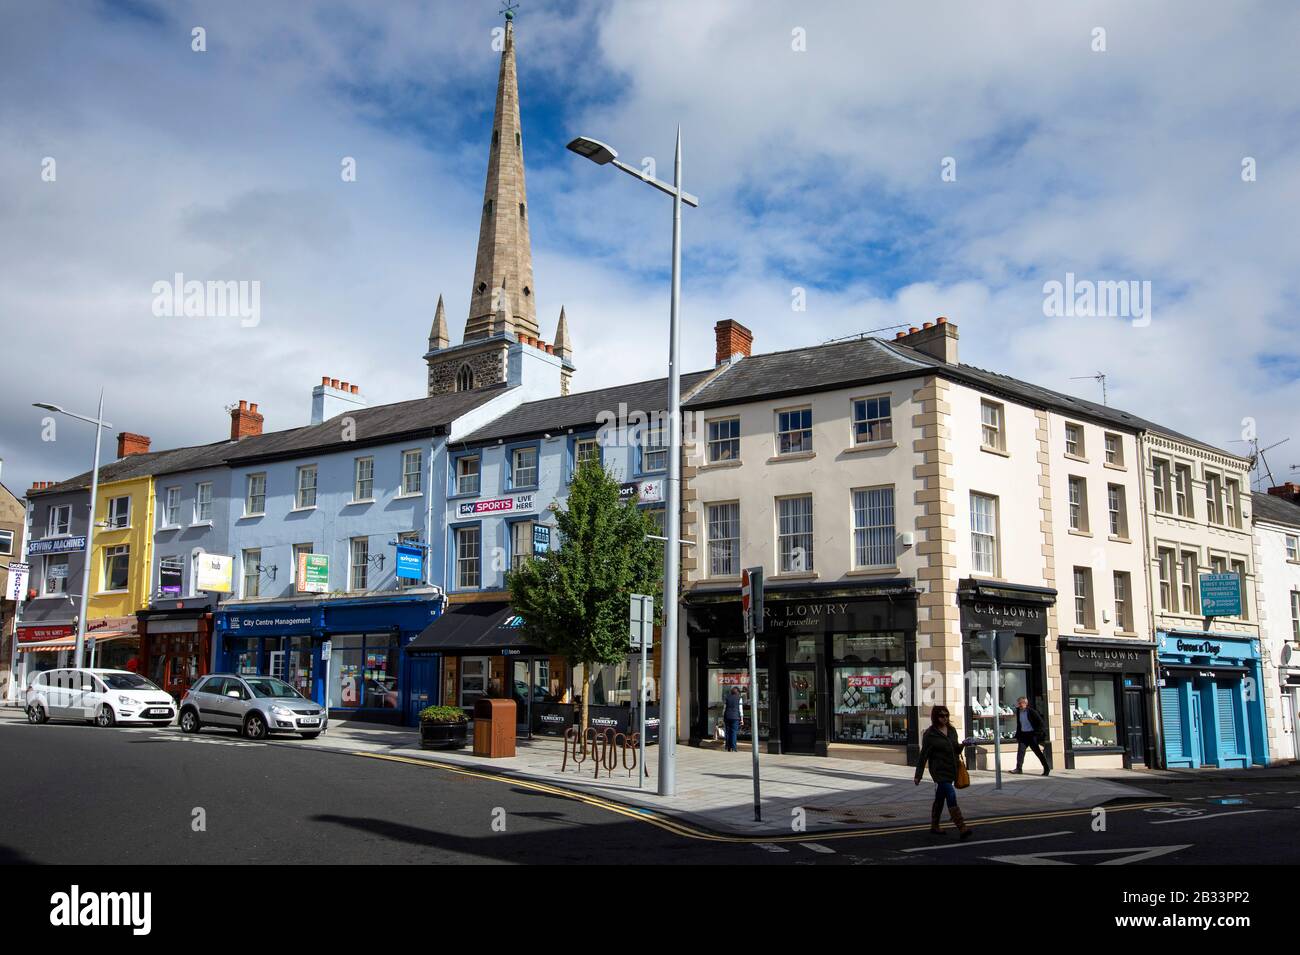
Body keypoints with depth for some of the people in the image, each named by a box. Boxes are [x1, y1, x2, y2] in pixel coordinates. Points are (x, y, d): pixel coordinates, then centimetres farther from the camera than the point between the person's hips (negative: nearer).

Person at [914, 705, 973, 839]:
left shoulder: (952, 730, 9)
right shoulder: (930, 734, -8)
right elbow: (923, 756, -6)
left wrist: (961, 745, -5)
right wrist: (918, 775, -5)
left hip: (951, 770, 6)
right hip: (939, 771, -6)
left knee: (940, 799, 15)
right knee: (951, 796, -16)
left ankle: (935, 826, 27)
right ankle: (962, 828, -20)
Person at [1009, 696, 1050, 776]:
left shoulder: (1031, 711, -10)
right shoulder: (1018, 712, 7)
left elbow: (1040, 722, -7)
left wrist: (1038, 733, -12)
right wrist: (1017, 735, 15)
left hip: (1031, 734, -5)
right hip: (1023, 734, 5)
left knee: (1037, 751, -1)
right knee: (1020, 750, -9)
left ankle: (1046, 768, 10)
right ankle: (1019, 768, -9)